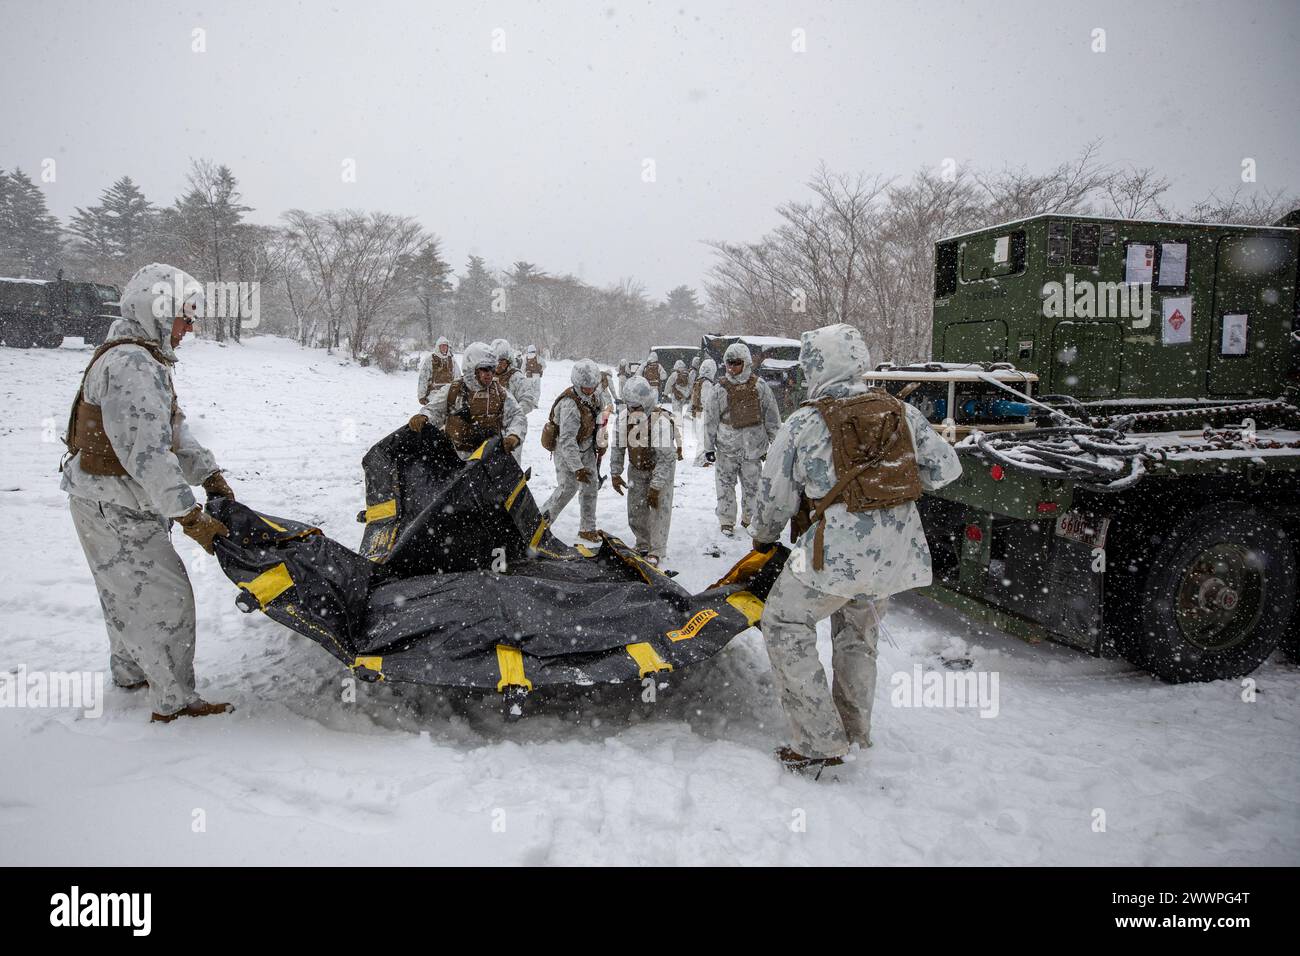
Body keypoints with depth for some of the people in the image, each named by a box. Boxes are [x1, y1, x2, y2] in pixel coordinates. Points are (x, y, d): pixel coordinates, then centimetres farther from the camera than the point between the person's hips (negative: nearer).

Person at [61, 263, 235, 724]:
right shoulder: (132, 366, -25)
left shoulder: (139, 358, 11)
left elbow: (174, 428, 12)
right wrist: (189, 516, -28)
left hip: (108, 502, 11)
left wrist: (210, 475, 4)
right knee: (165, 597, -5)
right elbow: (146, 453, -30)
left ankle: (130, 671, 41)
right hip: (116, 509, -11)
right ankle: (174, 701, 4)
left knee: (126, 593, 23)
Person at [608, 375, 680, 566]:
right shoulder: (623, 417, -16)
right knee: (635, 509, 5)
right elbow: (617, 447, -1)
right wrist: (615, 473, -2)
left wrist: (656, 487, -29)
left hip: (661, 468, -5)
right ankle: (643, 544, 25)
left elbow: (665, 458, -30)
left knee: (660, 507, -10)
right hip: (637, 468, 5)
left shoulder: (661, 421, -33)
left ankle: (656, 551, -1)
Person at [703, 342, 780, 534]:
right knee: (725, 483, 3)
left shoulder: (759, 385, -1)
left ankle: (749, 519, 27)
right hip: (727, 447, 0)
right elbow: (710, 419, 3)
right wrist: (709, 447, 3)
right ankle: (726, 521, 17)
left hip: (753, 446, 0)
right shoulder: (720, 389, -1)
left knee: (752, 484, 9)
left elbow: (771, 415, 5)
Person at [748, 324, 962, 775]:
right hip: (897, 551, 6)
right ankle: (854, 729, 37)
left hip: (837, 549, -6)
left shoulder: (802, 425, -7)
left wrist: (763, 537, 20)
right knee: (858, 633, 25)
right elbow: (946, 468, 10)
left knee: (785, 625, 9)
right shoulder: (903, 412, 5)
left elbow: (776, 495, 1)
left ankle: (821, 741, 6)